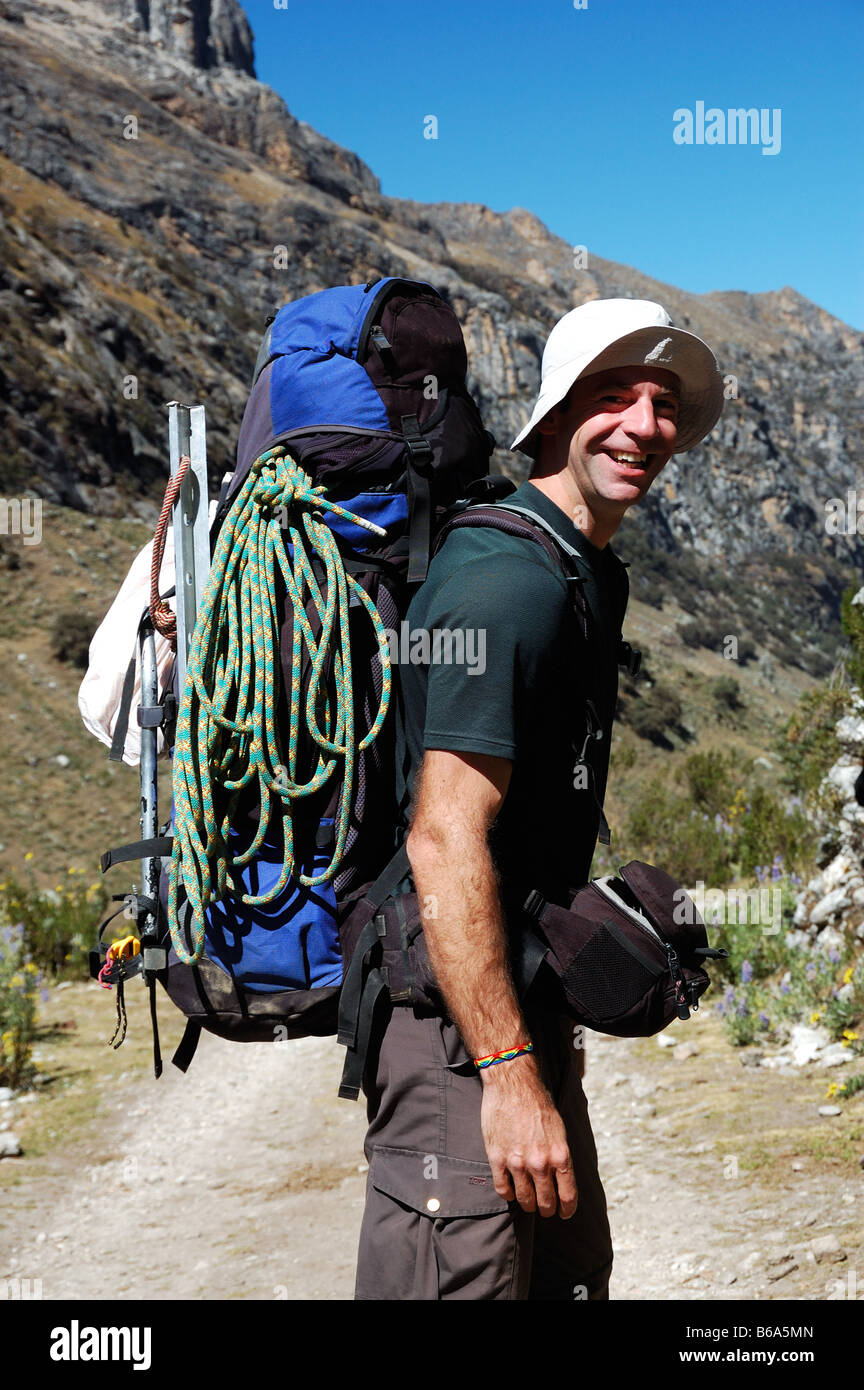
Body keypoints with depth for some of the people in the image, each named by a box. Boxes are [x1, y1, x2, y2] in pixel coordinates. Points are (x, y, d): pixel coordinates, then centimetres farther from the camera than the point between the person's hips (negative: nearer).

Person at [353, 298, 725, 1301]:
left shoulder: (596, 575, 14)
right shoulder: (507, 579, -19)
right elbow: (444, 843, -25)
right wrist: (509, 1074, -25)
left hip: (523, 1005, 10)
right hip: (457, 1021, -10)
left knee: (573, 1272, 19)